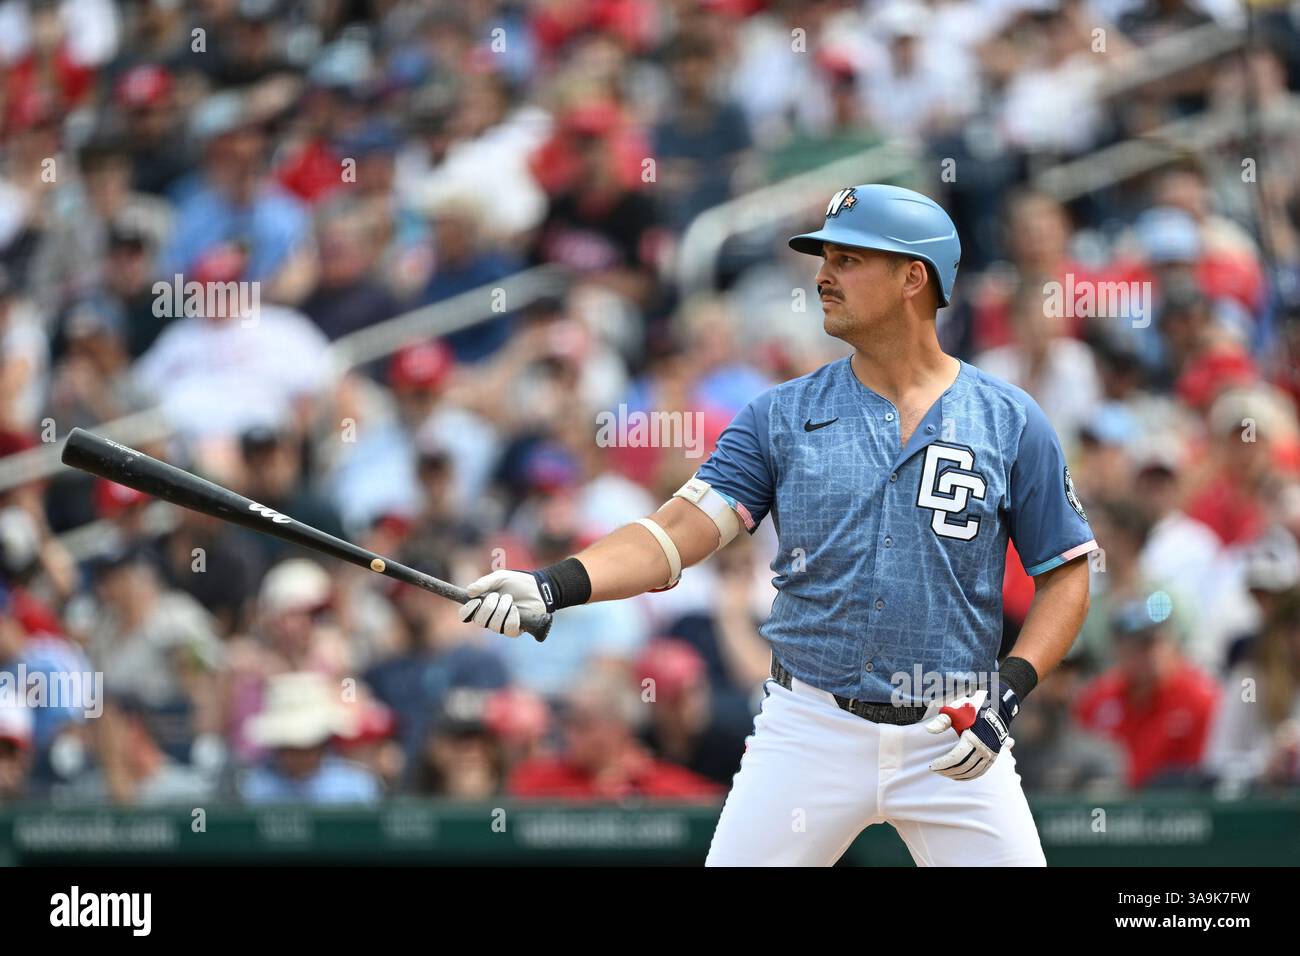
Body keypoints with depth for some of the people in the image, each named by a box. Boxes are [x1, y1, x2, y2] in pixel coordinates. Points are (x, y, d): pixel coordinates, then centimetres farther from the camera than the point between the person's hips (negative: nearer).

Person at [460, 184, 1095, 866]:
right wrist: (552, 586, -23)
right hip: (809, 732, 1)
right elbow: (683, 529, -6)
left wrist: (1010, 689, -11)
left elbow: (1064, 577, 5)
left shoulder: (1010, 423, 1)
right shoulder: (782, 416, 4)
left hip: (952, 742, -1)